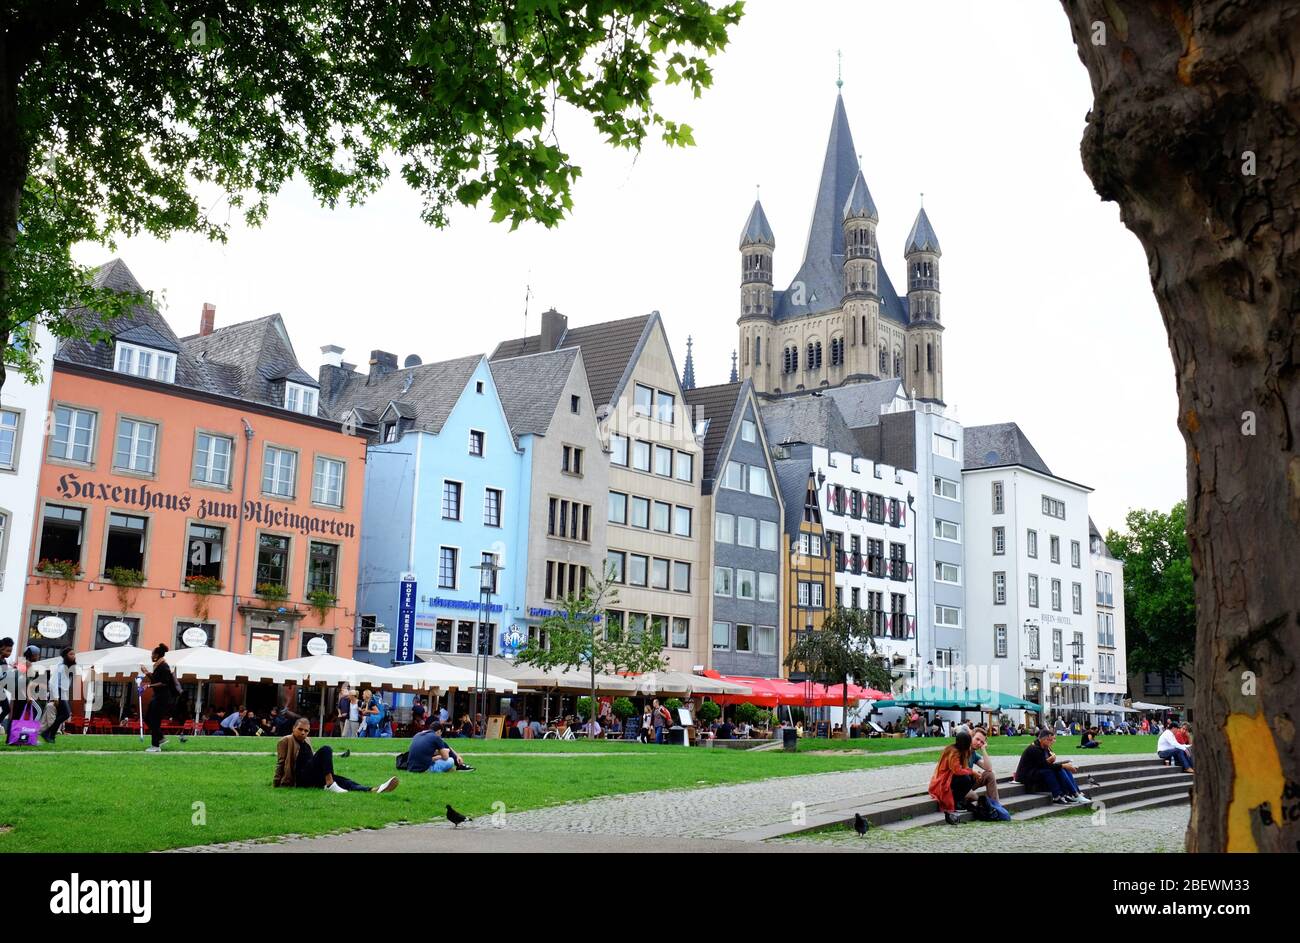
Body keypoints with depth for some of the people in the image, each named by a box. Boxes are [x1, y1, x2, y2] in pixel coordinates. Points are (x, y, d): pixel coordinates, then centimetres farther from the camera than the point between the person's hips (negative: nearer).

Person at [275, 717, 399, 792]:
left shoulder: (307, 741, 24)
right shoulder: (286, 741, 2)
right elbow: (281, 762, -2)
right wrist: (276, 784, -4)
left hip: (312, 779, 7)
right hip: (300, 778, -7)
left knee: (340, 780, -19)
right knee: (325, 750, -23)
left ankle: (372, 790, -41)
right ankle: (329, 784, -36)